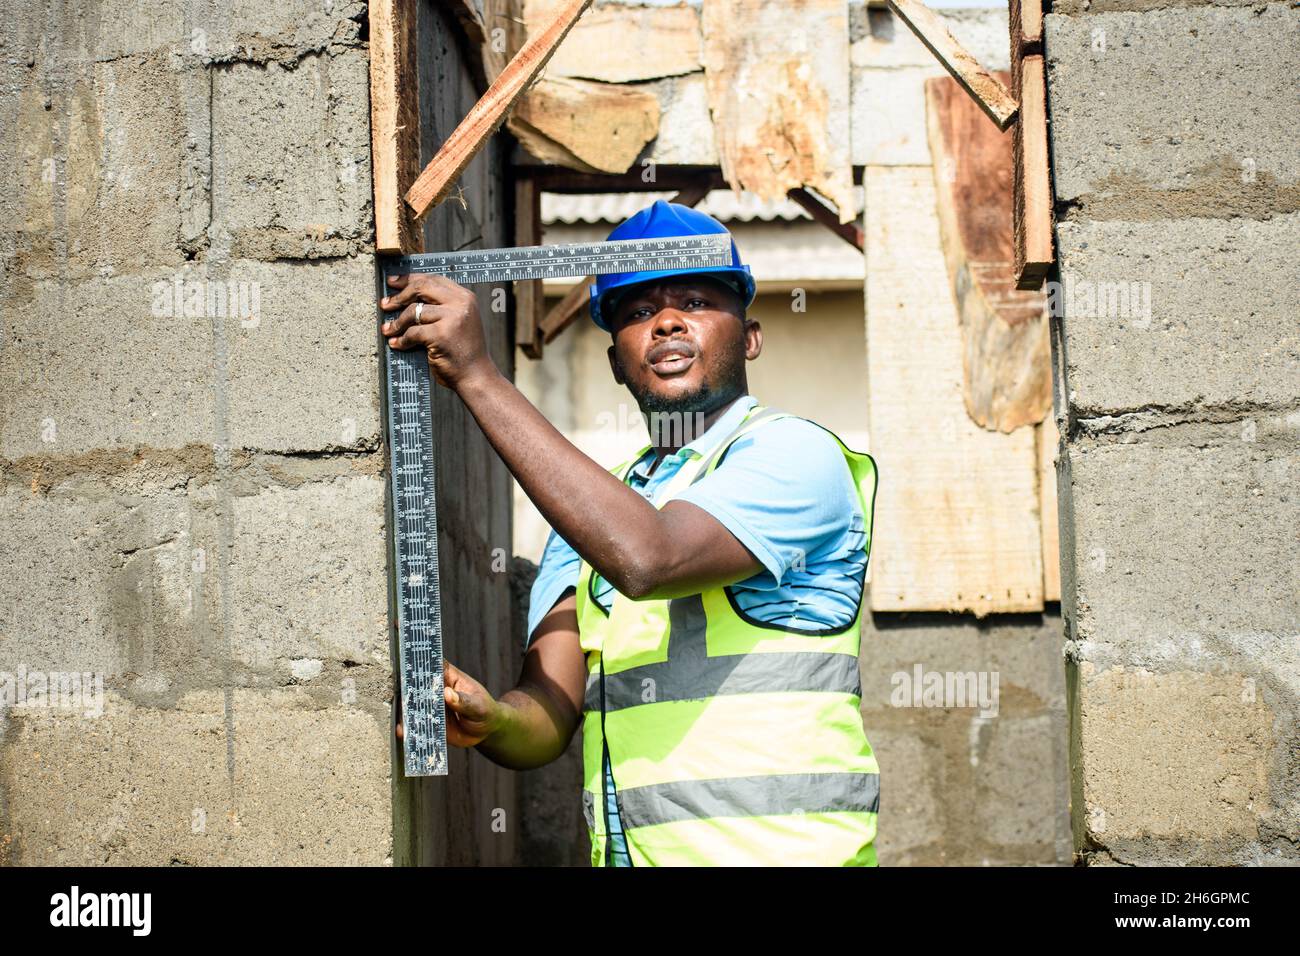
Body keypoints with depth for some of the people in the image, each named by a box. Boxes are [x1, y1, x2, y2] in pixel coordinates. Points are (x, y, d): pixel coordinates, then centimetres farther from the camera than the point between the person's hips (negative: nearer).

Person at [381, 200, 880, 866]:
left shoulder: (796, 454, -1)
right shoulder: (587, 508, 18)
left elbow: (646, 559, -18)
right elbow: (548, 720, 9)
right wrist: (491, 719, -14)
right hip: (623, 851, 4)